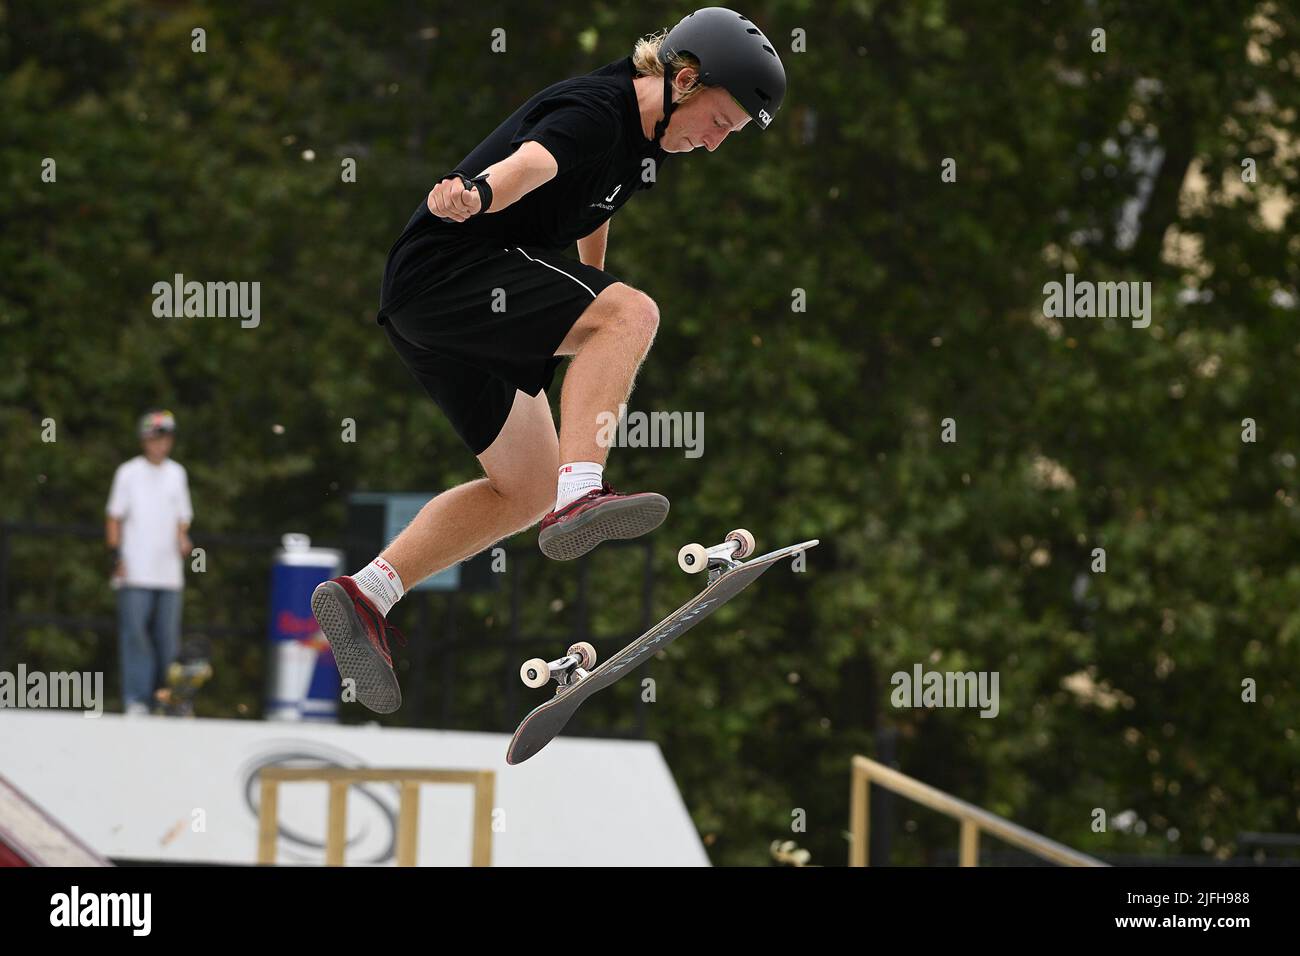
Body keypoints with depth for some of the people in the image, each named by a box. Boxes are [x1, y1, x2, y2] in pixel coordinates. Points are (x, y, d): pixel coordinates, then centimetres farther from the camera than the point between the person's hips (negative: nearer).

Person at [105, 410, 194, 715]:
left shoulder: (176, 473, 14)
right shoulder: (129, 472, 4)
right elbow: (115, 518, 4)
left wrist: (183, 540, -1)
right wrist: (117, 557, -6)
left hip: (169, 572, 3)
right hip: (135, 572, -3)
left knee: (168, 635, 2)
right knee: (134, 632, -11)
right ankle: (136, 699, -12)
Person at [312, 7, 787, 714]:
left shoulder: (648, 134, 12)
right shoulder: (593, 112, -19)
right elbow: (531, 161, -42)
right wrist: (478, 194, -63)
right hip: (442, 274, -11)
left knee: (526, 490, 14)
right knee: (632, 312, -25)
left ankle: (363, 596, 12)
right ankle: (579, 498, -37)